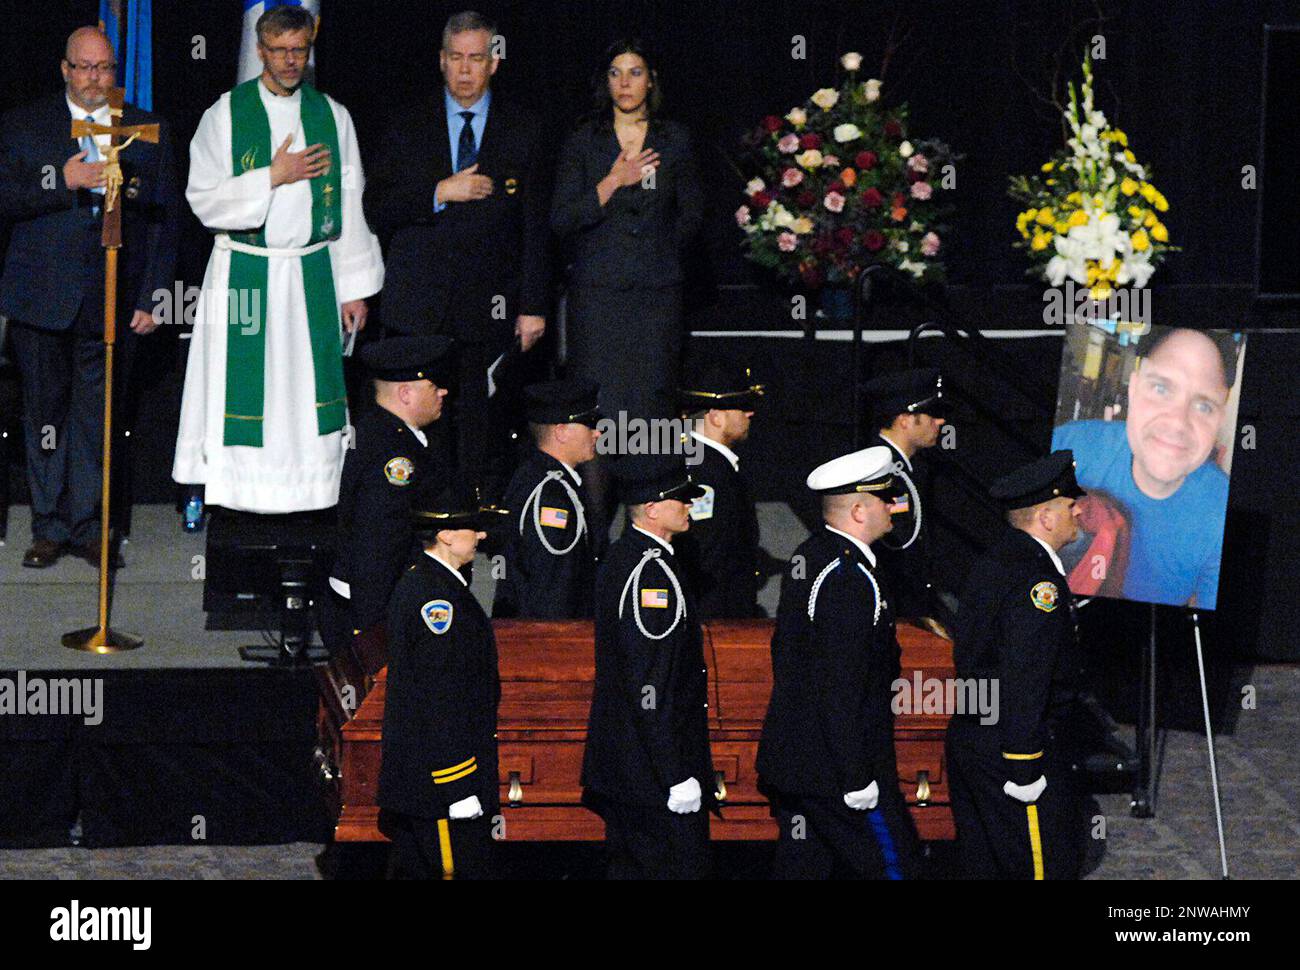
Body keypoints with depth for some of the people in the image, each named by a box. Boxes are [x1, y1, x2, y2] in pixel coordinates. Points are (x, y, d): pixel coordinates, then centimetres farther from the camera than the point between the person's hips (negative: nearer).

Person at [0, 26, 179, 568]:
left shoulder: (149, 132, 9)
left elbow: (165, 218, 7)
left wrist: (151, 298, 1)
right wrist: (61, 182, -16)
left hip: (113, 300, 0)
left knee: (99, 417, 2)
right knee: (45, 414, 5)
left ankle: (87, 528, 11)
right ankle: (50, 528, 15)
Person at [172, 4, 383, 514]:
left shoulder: (332, 117, 5)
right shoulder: (225, 115, -3)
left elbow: (350, 207, 6)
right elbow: (203, 198, -7)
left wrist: (354, 287, 4)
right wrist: (273, 177, -15)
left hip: (312, 276, 2)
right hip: (244, 275, -2)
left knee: (307, 391, 4)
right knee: (245, 388, -1)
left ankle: (306, 494, 11)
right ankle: (237, 497, 6)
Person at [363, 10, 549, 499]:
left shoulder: (522, 131, 8)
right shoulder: (409, 126, 9)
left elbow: (535, 226, 7)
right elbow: (375, 210, 3)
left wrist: (533, 306, 2)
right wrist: (439, 194, -12)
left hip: (490, 308, 0)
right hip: (418, 307, 0)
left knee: (484, 430, -2)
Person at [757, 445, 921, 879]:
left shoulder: (808, 556, 9)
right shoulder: (849, 580, -22)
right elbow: (840, 687, -24)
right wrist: (856, 779, -21)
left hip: (792, 758, 9)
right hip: (834, 769, -9)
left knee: (800, 863, 12)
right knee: (890, 863, 1)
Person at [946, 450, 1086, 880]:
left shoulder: (989, 566, 10)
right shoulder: (1039, 585, -20)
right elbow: (1023, 683, -24)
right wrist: (1024, 770, -22)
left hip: (967, 739, 10)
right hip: (1010, 749, -10)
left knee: (983, 863, 15)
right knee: (1048, 863, -1)